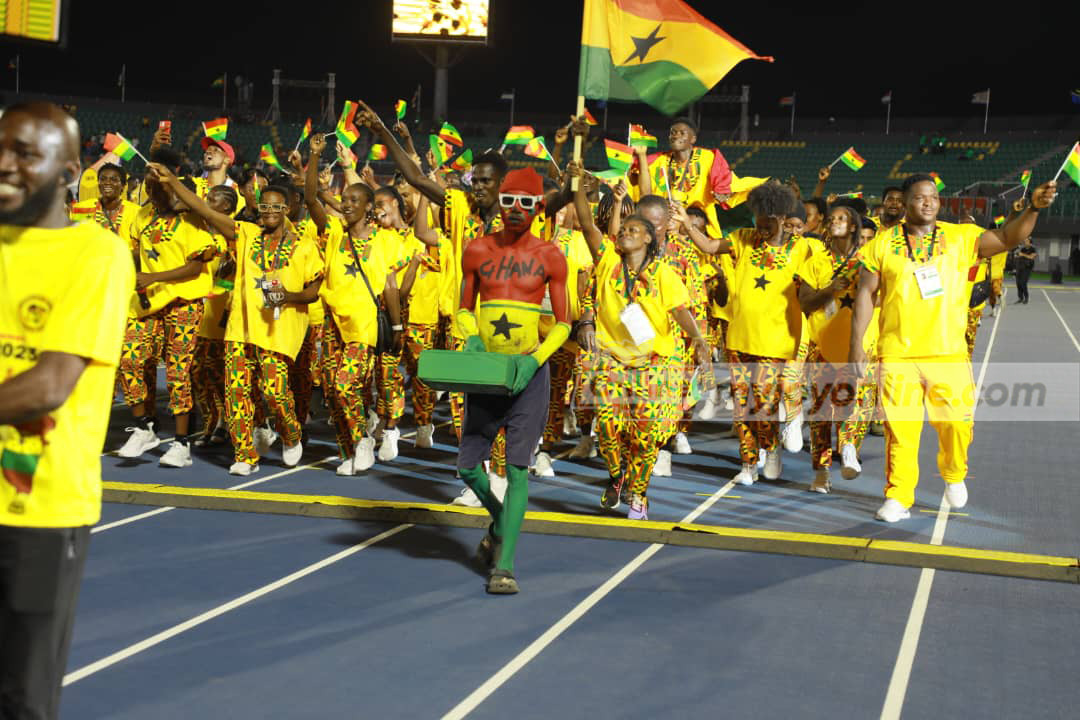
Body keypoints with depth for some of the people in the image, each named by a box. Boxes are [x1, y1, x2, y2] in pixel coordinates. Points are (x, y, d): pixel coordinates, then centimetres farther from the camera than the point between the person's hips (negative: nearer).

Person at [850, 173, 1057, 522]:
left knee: (956, 423, 1)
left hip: (949, 354, 1)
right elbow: (865, 293, 4)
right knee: (900, 428, 0)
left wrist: (1033, 208, -21)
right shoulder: (883, 243, 3)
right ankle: (898, 498, 11)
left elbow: (1006, 237, -4)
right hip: (897, 355, -1)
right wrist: (856, 344, 0)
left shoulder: (961, 237, 4)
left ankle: (954, 475, 31)